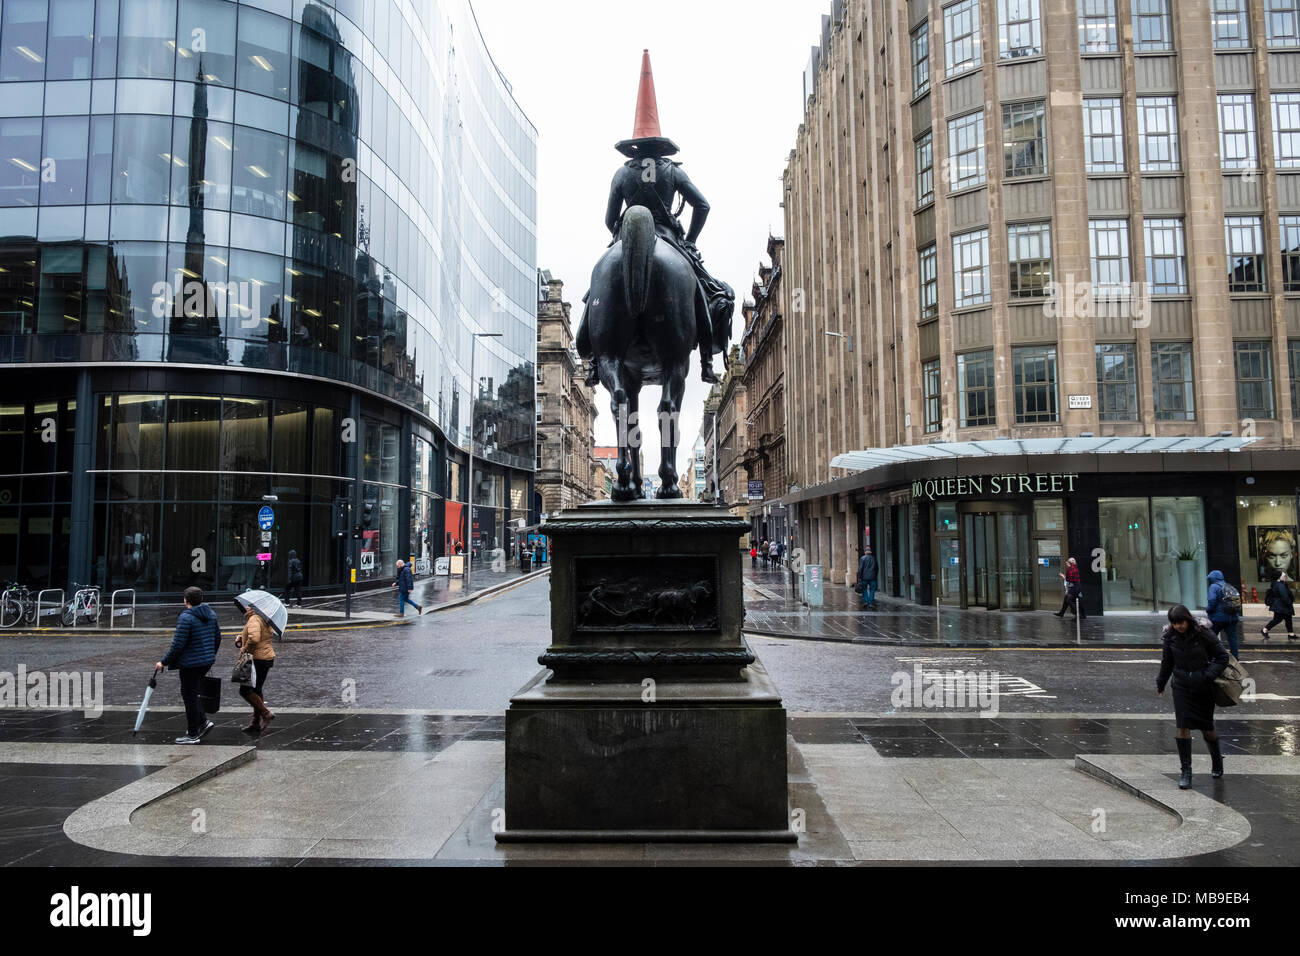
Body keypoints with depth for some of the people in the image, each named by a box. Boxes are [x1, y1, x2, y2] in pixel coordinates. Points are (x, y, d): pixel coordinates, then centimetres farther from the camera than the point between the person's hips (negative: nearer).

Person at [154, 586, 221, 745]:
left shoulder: (186, 618, -18)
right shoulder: (211, 614, 6)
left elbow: (177, 645, -19)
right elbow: (218, 637, 14)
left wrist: (163, 662, -8)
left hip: (191, 663, -8)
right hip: (207, 660, 8)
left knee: (189, 696, 3)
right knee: (192, 692, 24)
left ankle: (192, 735, 10)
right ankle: (203, 721, 17)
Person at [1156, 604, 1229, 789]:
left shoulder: (1202, 635, -12)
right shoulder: (1170, 637, -2)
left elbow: (1223, 657, -5)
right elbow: (1166, 663, 12)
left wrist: (1209, 675, -18)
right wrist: (1160, 684, 21)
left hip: (1203, 688, -2)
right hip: (1181, 687, 2)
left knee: (1206, 728, 8)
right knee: (1182, 727, -8)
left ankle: (1217, 760, 38)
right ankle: (1186, 771, -1)